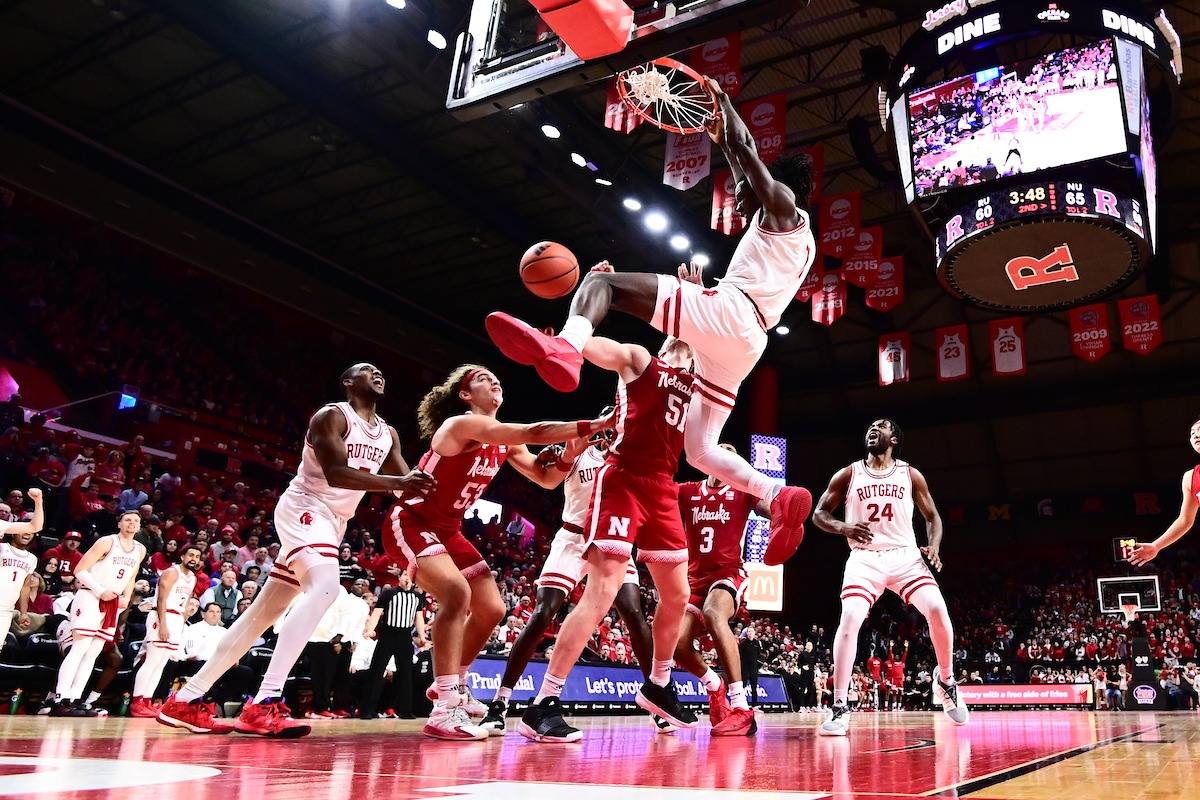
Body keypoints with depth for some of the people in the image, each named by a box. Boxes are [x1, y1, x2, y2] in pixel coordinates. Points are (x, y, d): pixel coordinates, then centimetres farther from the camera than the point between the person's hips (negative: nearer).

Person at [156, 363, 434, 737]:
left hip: (334, 520, 9)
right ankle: (264, 703, -35)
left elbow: (406, 483, 11)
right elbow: (335, 473, -25)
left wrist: (428, 486, -11)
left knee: (266, 610, 9)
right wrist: (397, 482, -34)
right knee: (324, 585, -32)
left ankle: (187, 699, 17)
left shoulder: (388, 434, 12)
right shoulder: (331, 416, -12)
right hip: (305, 507, -9)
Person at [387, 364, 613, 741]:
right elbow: (535, 433, -32)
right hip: (412, 521, -9)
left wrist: (577, 441, -10)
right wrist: (594, 424, -33)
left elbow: (546, 477, 7)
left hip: (448, 529, 9)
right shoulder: (462, 424, -22)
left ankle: (452, 686, 27)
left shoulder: (505, 441, 6)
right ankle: (445, 710, -27)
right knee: (456, 594, -30)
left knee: (491, 609, 6)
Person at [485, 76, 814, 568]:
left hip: (724, 312, -9)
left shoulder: (782, 205, 10)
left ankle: (564, 349, -46)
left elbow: (746, 151, 3)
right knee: (699, 450, 12)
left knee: (602, 280, -14)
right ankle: (781, 496, -8)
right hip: (743, 340, 9)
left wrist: (721, 99, 17)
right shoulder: (797, 240, 35)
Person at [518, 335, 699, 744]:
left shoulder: (695, 384, 19)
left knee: (676, 596, 14)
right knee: (601, 593, -16)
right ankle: (542, 705, -13)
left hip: (662, 489, 8)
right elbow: (588, 345, -11)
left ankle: (658, 686, 35)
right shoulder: (638, 359, 3)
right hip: (623, 481, -8)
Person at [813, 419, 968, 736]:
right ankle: (839, 708, -14)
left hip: (904, 555, 1)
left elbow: (932, 515, 13)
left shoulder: (911, 475, 7)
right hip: (864, 558, -1)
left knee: (937, 610, -18)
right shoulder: (848, 474, 4)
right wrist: (843, 527, -16)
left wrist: (934, 546, -7)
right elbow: (819, 513, 5)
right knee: (850, 619, -22)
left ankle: (945, 681, 12)